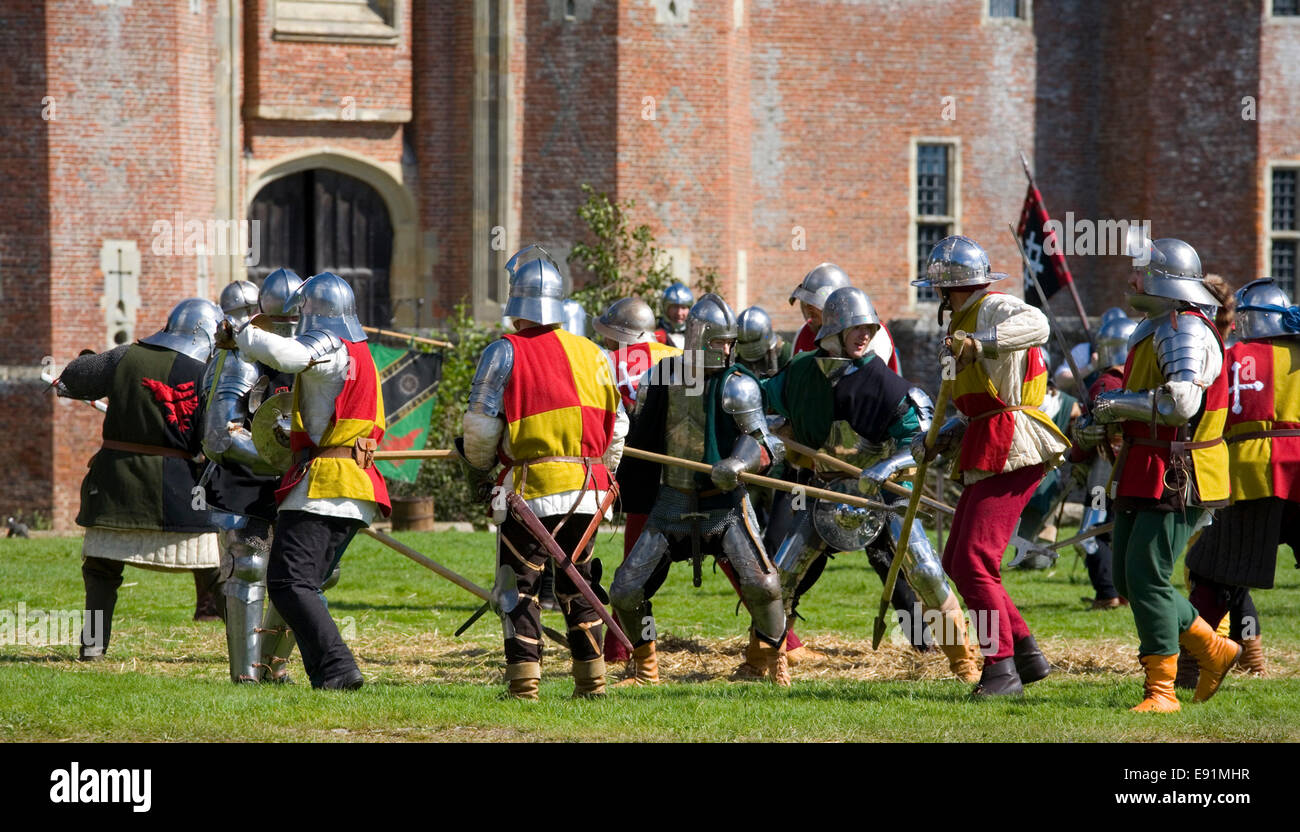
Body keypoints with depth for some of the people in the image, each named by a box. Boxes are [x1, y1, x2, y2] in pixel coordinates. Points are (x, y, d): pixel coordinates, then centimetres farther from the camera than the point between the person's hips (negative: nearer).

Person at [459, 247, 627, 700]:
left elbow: (481, 425, -7)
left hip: (531, 489, -5)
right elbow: (616, 425, 12)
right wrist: (602, 476, 24)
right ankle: (591, 679, 13)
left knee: (520, 582, 2)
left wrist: (478, 470, 11)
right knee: (578, 584, 15)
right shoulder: (591, 353, 8)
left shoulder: (505, 352, -7)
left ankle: (524, 680, -5)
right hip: (586, 490, 5)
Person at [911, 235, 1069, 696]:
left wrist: (980, 342, -45)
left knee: (974, 562, -13)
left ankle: (1001, 668, -9)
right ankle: (1026, 653, 17)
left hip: (1010, 453, -11)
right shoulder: (964, 322, 23)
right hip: (987, 457, 11)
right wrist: (939, 439, 9)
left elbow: (1036, 325, -34)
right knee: (958, 562, 13)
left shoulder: (994, 309, -9)